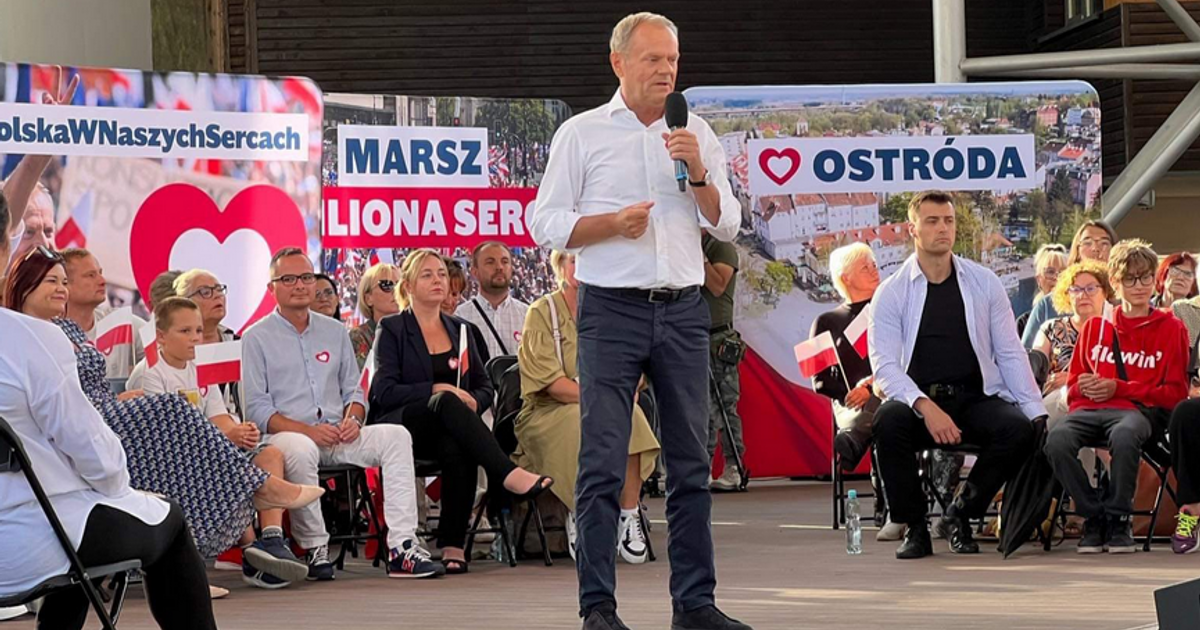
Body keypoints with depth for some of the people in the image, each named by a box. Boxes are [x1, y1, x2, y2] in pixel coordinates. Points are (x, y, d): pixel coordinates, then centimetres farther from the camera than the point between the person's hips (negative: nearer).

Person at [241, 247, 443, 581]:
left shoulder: (334, 332, 20)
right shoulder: (257, 338, 3)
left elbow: (353, 389, 21)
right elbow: (257, 408, -5)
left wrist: (352, 418, -4)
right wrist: (308, 430, -18)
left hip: (338, 436, 5)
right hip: (285, 435, -5)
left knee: (396, 436, -20)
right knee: (300, 449, -40)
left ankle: (402, 547, -28)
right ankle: (315, 548, -26)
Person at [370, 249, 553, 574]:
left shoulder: (458, 328, 22)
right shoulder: (392, 328, 7)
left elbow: (485, 387, 20)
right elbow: (383, 391, -5)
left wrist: (473, 402, -4)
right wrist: (436, 390, -16)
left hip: (443, 430, 3)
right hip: (400, 424, -3)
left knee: (458, 450, -35)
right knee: (447, 404, -37)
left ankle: (452, 546, -38)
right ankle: (509, 474, -46)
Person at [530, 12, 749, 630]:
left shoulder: (696, 134, 13)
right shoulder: (581, 133, 4)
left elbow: (727, 224, 9)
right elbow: (545, 223, 0)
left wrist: (699, 174, -7)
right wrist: (613, 222, -13)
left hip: (683, 308, 4)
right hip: (612, 308, -3)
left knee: (691, 461, 5)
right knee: (602, 463, -7)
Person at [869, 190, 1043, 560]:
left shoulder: (984, 283, 8)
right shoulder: (891, 293, 1)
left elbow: (1010, 355, 9)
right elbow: (885, 366, -8)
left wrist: (1038, 414, -3)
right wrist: (926, 407, -26)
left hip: (976, 399, 2)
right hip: (918, 401, -2)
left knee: (1019, 429, -28)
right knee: (888, 422, -35)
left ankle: (961, 513, -5)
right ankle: (914, 527, -16)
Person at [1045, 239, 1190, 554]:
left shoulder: (1171, 328, 12)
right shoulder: (1095, 326, 22)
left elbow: (1175, 392, 5)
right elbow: (1073, 385, 24)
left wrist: (1119, 388, -5)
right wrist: (1082, 387, -3)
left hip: (1137, 409, -3)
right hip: (1089, 409, 3)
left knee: (1124, 437, -42)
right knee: (1056, 442, -33)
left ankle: (1119, 520, -20)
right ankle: (1093, 516, -14)